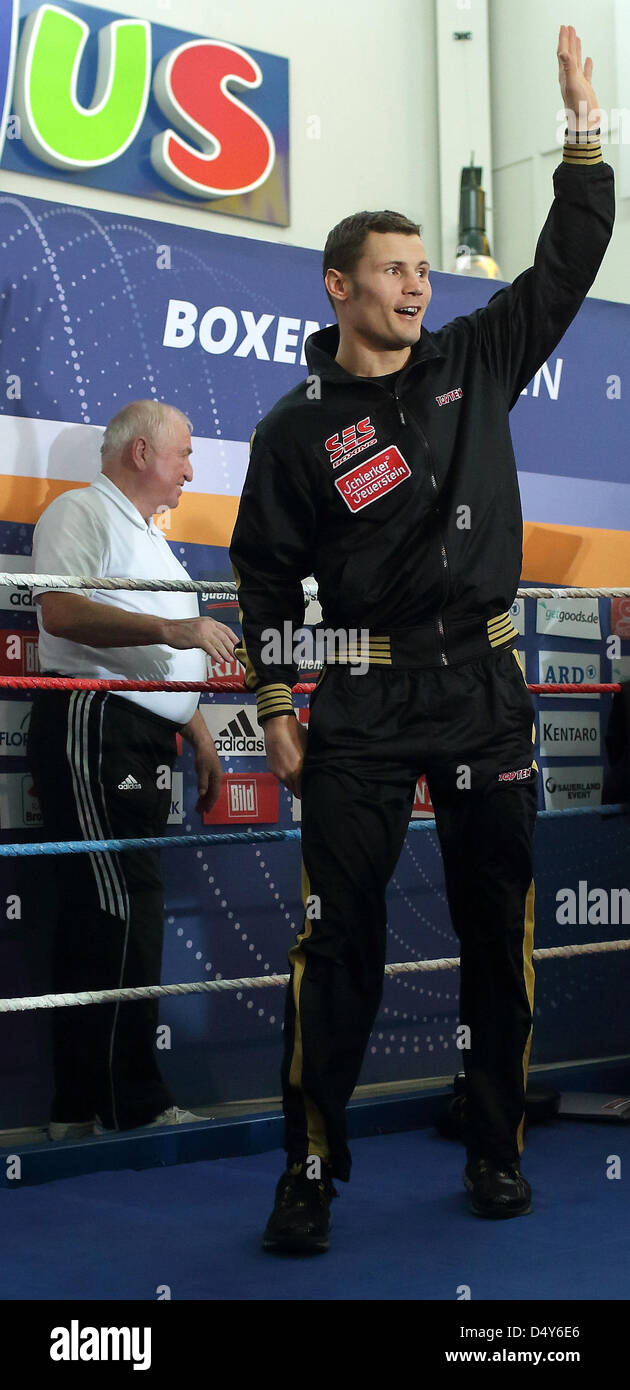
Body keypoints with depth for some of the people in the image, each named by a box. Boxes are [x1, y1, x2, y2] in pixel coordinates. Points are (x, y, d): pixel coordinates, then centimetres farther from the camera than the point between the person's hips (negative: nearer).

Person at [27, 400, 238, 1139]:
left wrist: (200, 738, 25)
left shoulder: (150, 537, 28)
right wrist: (170, 629, -22)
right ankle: (134, 1105, -6)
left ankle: (82, 1106, 10)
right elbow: (61, 611, -20)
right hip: (93, 726, -10)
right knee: (123, 915, -11)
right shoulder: (81, 511, -3)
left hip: (144, 742, 10)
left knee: (101, 920, 7)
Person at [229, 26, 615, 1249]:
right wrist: (277, 712, -2)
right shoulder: (296, 429, 2)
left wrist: (584, 126, 5)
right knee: (340, 933, -4)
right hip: (365, 701, -3)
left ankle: (497, 1150, 19)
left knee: (499, 928, 7)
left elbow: (568, 264, 11)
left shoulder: (476, 364, 11)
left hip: (486, 688, 3)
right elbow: (266, 577, 3)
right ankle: (311, 1170, 5)